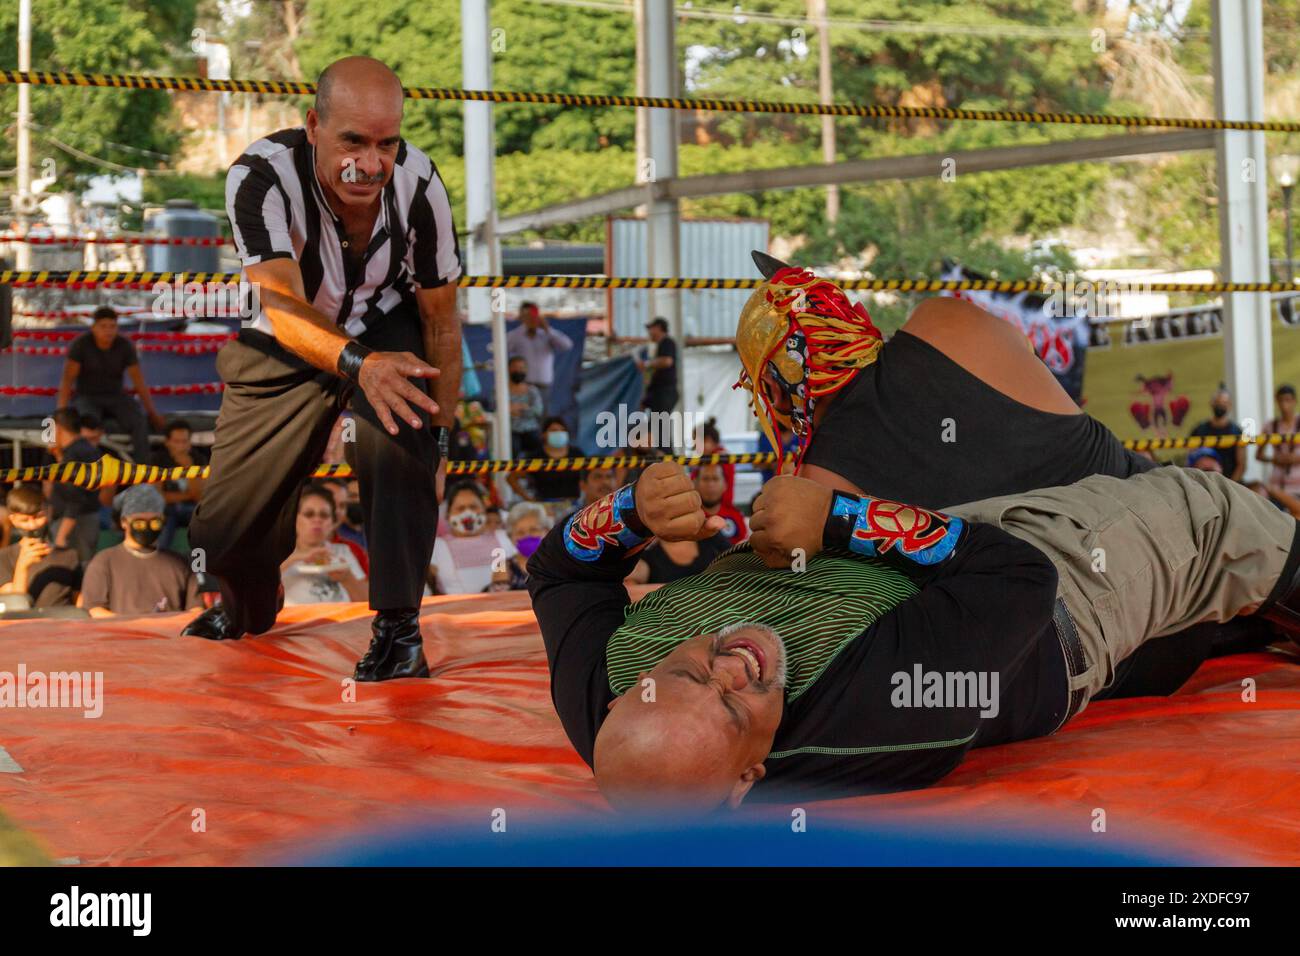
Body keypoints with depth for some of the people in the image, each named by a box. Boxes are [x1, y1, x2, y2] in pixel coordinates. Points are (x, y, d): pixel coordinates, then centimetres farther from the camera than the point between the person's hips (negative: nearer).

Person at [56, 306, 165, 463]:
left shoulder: (125, 345, -7)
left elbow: (139, 380, -5)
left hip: (115, 398, 2)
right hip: (86, 399, -2)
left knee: (139, 421, -29)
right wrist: (62, 411, -28)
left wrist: (152, 412, -13)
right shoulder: (80, 343, -14)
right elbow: (67, 379, -18)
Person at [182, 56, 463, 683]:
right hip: (283, 345, 0)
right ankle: (247, 608, 38)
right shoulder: (260, 177, -32)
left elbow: (441, 319, -14)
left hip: (387, 327, 0)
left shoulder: (418, 183, -25)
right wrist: (358, 364, -64)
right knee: (224, 532, 0)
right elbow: (281, 305, -45)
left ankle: (398, 624, -17)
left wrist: (441, 440, -12)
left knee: (401, 438, -33)